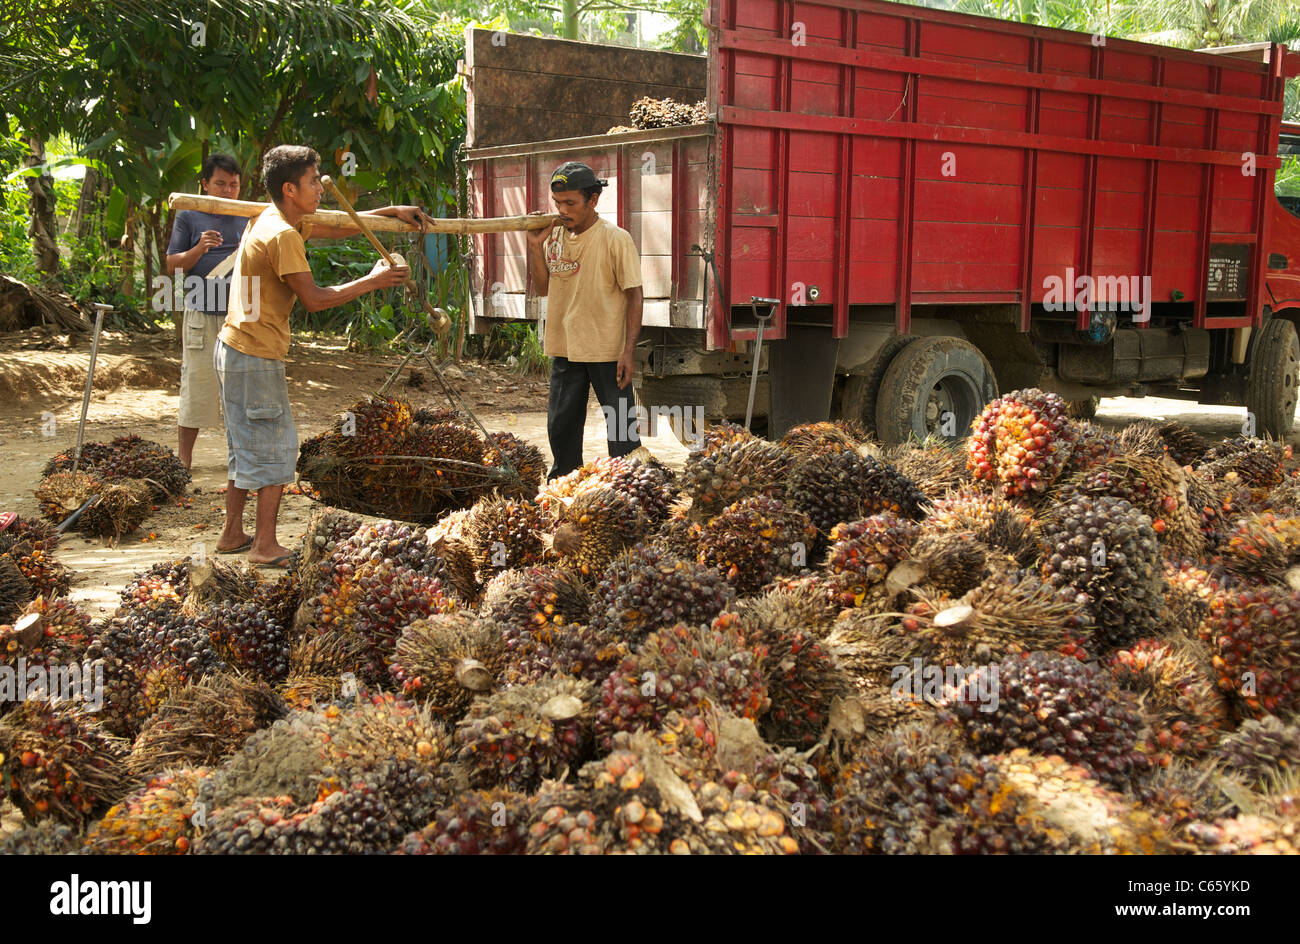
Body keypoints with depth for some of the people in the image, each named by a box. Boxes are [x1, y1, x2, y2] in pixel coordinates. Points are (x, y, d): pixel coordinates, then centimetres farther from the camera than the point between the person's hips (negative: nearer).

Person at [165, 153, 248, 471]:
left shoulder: (249, 218, 11)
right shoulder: (189, 216, 5)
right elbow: (172, 266, 3)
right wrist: (200, 249, -14)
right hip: (202, 314, -2)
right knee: (196, 384, 0)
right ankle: (184, 457, 10)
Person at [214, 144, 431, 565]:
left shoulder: (274, 220, 12)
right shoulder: (283, 235, -18)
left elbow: (337, 228, 21)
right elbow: (313, 298, -20)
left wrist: (391, 211, 16)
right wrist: (372, 281, -12)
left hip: (234, 349, 10)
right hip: (256, 357, -10)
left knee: (248, 446, 18)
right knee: (276, 448, -1)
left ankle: (232, 534, 26)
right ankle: (266, 545, 6)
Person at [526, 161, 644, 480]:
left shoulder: (616, 239, -10)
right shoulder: (554, 238, 5)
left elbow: (634, 296, -10)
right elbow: (542, 288, 8)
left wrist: (629, 352, -16)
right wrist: (535, 246, -6)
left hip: (608, 351, -5)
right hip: (565, 350, 6)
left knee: (622, 430, 1)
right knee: (561, 428, 14)